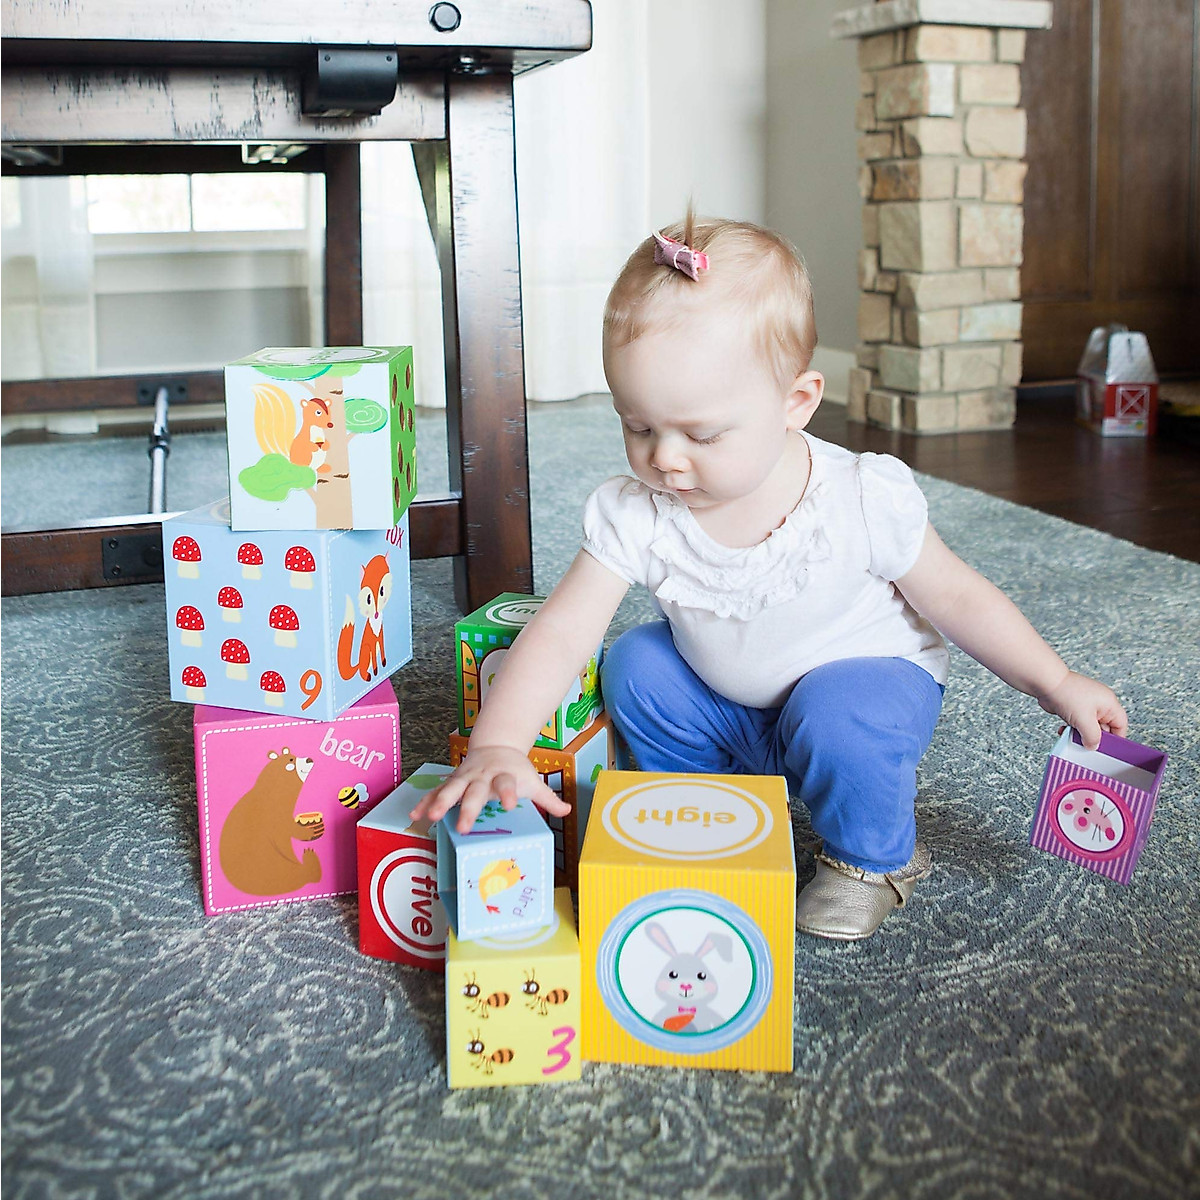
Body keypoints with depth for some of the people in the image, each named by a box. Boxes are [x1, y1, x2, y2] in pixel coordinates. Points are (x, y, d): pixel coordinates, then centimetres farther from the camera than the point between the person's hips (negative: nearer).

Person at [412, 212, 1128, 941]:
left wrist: (1057, 684, -9)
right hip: (727, 707, 4)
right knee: (634, 669, -13)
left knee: (838, 716, -34)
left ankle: (875, 857, -1)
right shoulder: (634, 516, -22)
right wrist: (498, 746, -40)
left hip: (866, 678, -4)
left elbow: (954, 596, -14)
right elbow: (561, 633, -26)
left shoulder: (864, 501, -28)